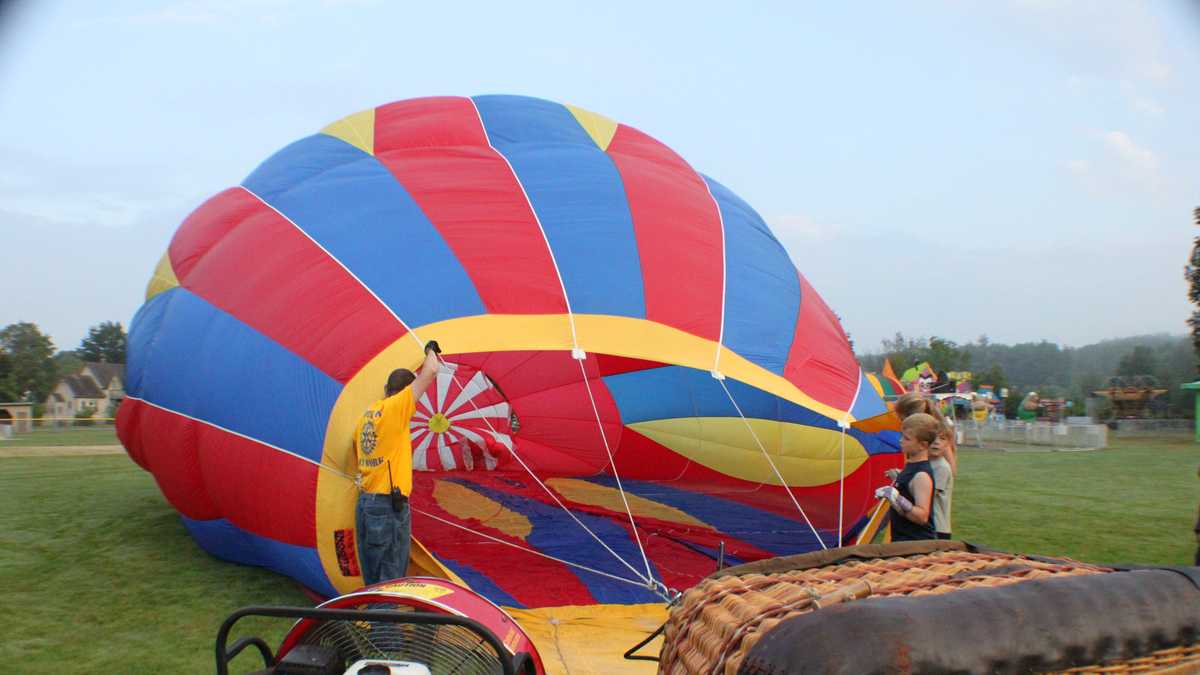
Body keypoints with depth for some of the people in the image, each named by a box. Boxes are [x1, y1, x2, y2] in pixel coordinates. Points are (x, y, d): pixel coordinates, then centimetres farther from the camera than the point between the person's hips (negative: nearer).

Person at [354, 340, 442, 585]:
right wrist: (430, 350, 9)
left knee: (372, 580, 13)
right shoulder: (396, 407, -9)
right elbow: (430, 371, -10)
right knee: (390, 581, -2)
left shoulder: (364, 415, 12)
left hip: (363, 504, 8)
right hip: (389, 506, -7)